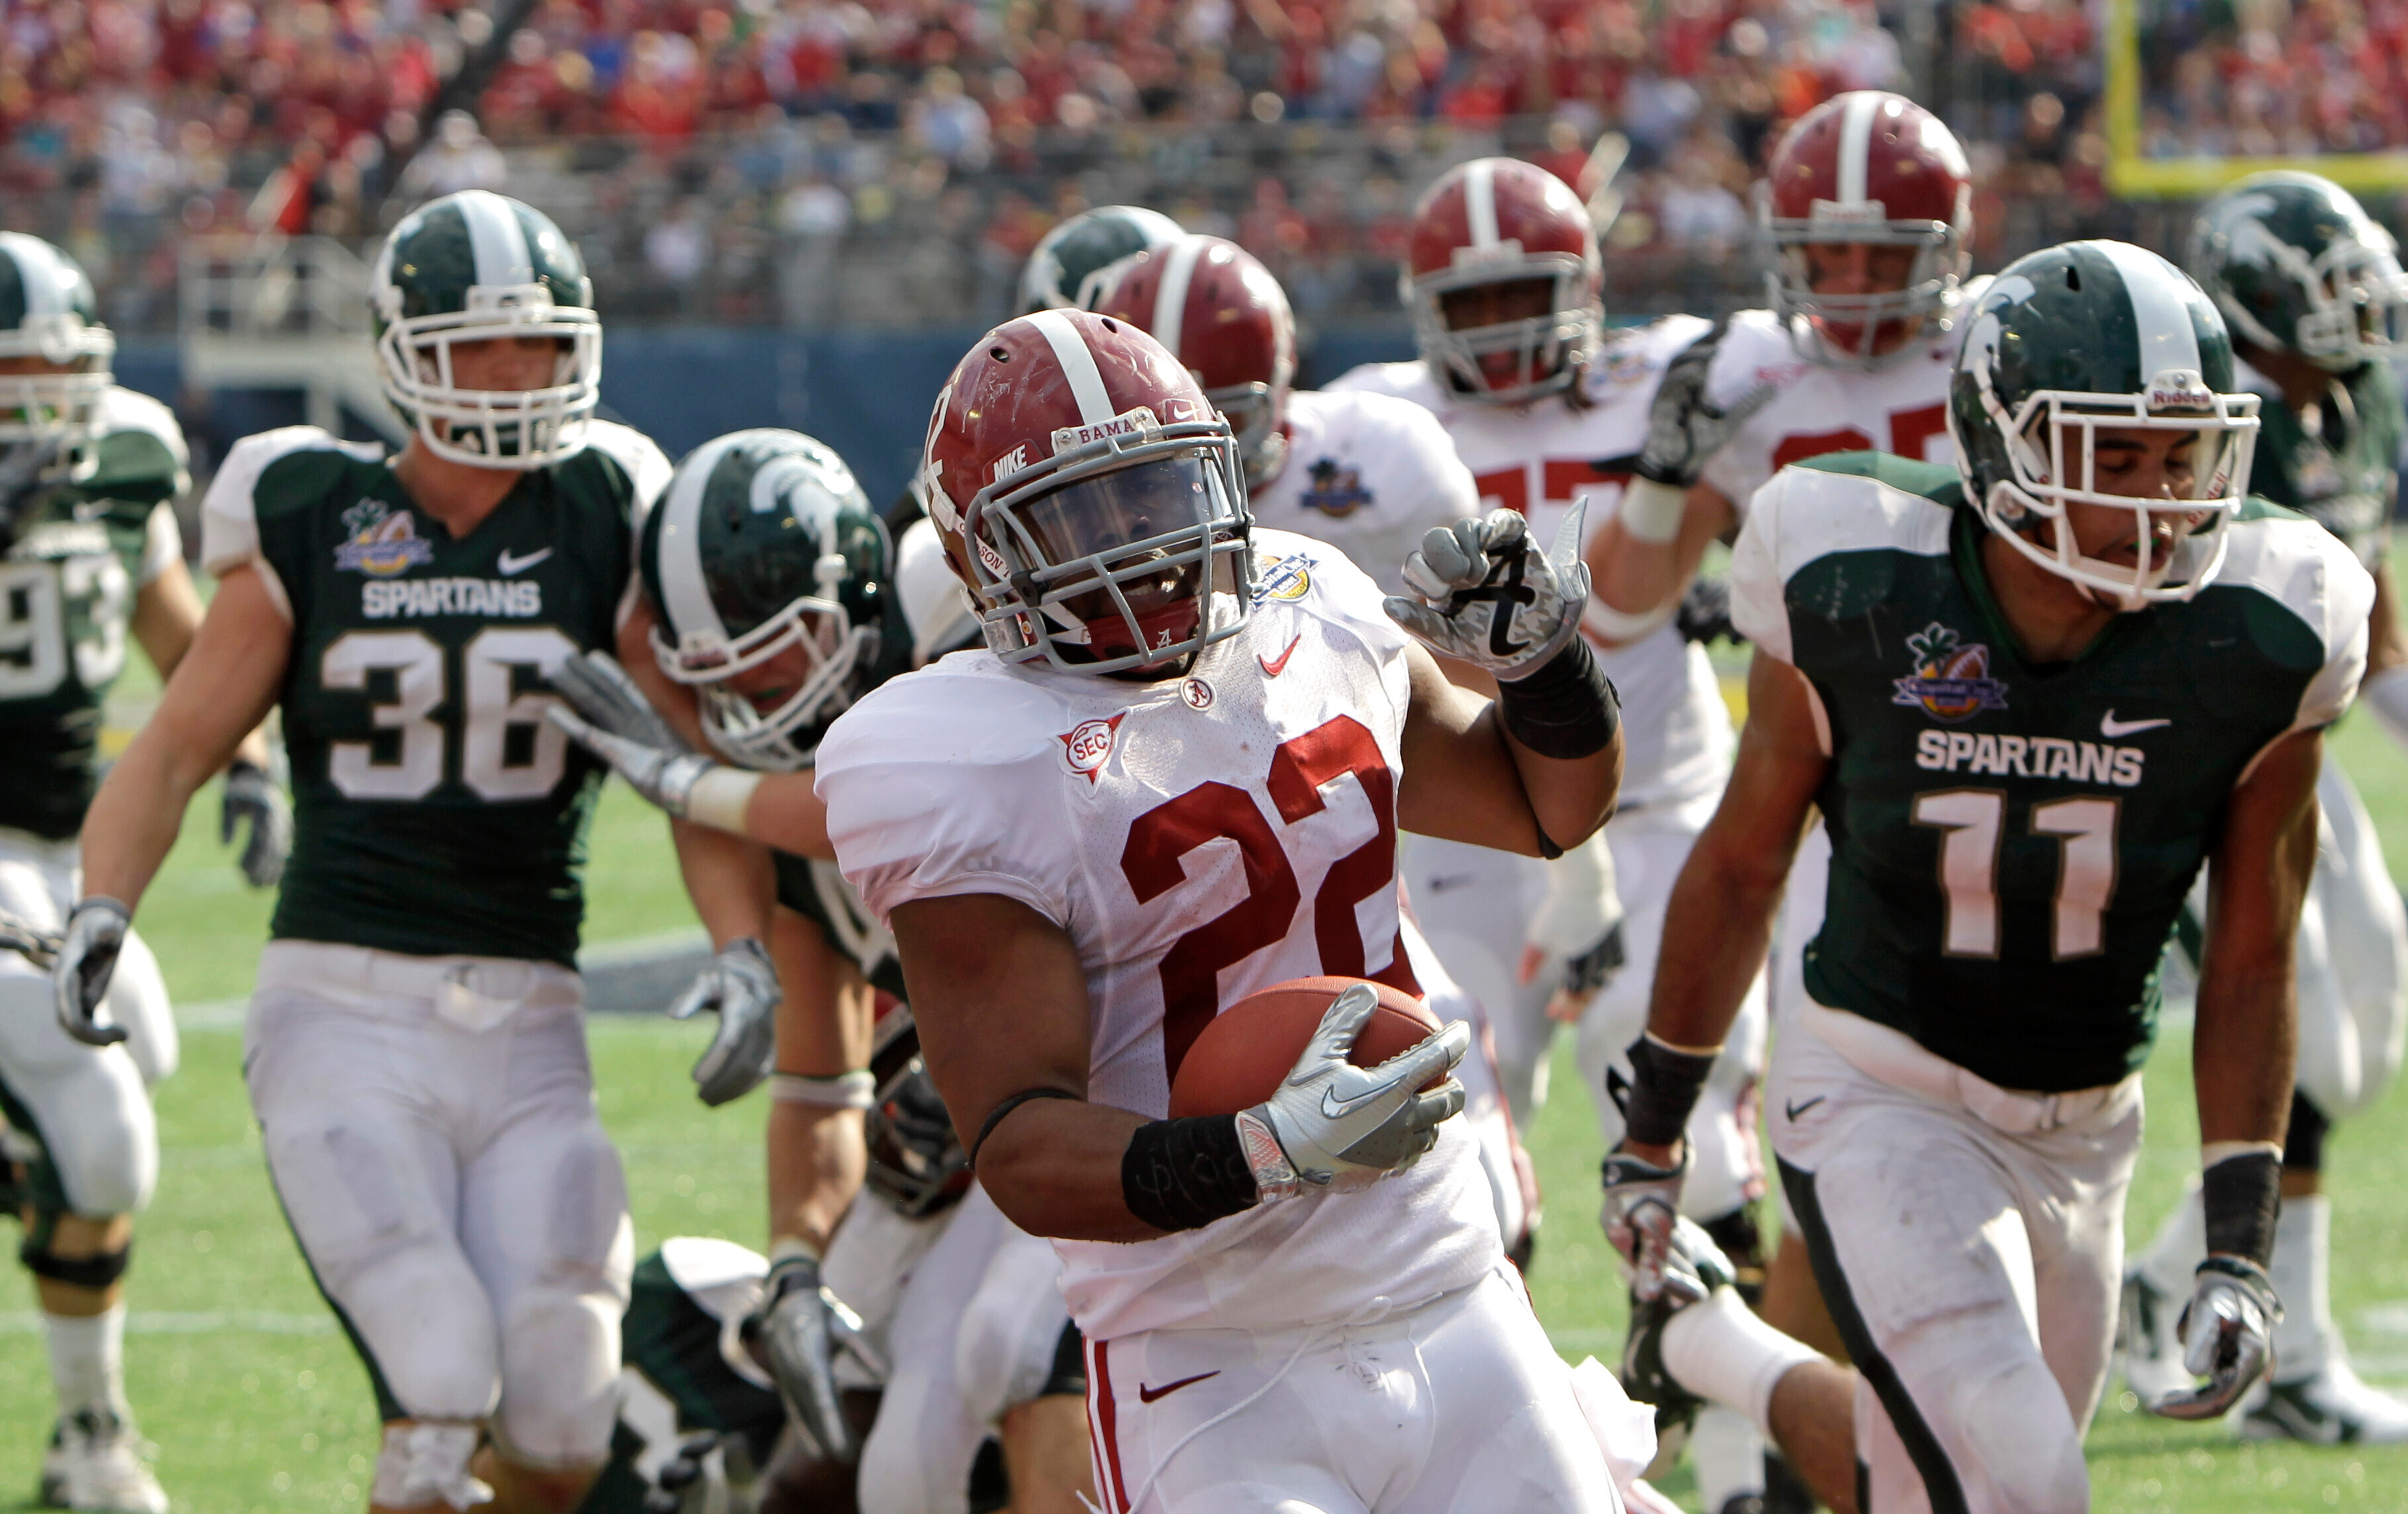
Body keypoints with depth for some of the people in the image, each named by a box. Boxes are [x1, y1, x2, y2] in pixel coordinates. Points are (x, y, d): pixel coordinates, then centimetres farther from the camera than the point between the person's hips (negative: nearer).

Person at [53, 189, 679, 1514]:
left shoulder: (606, 524, 5)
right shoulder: (311, 524, 3)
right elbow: (175, 747, 6)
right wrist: (100, 912, -10)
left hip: (528, 1032, 2)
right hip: (344, 1013, -2)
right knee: (442, 1383, -19)